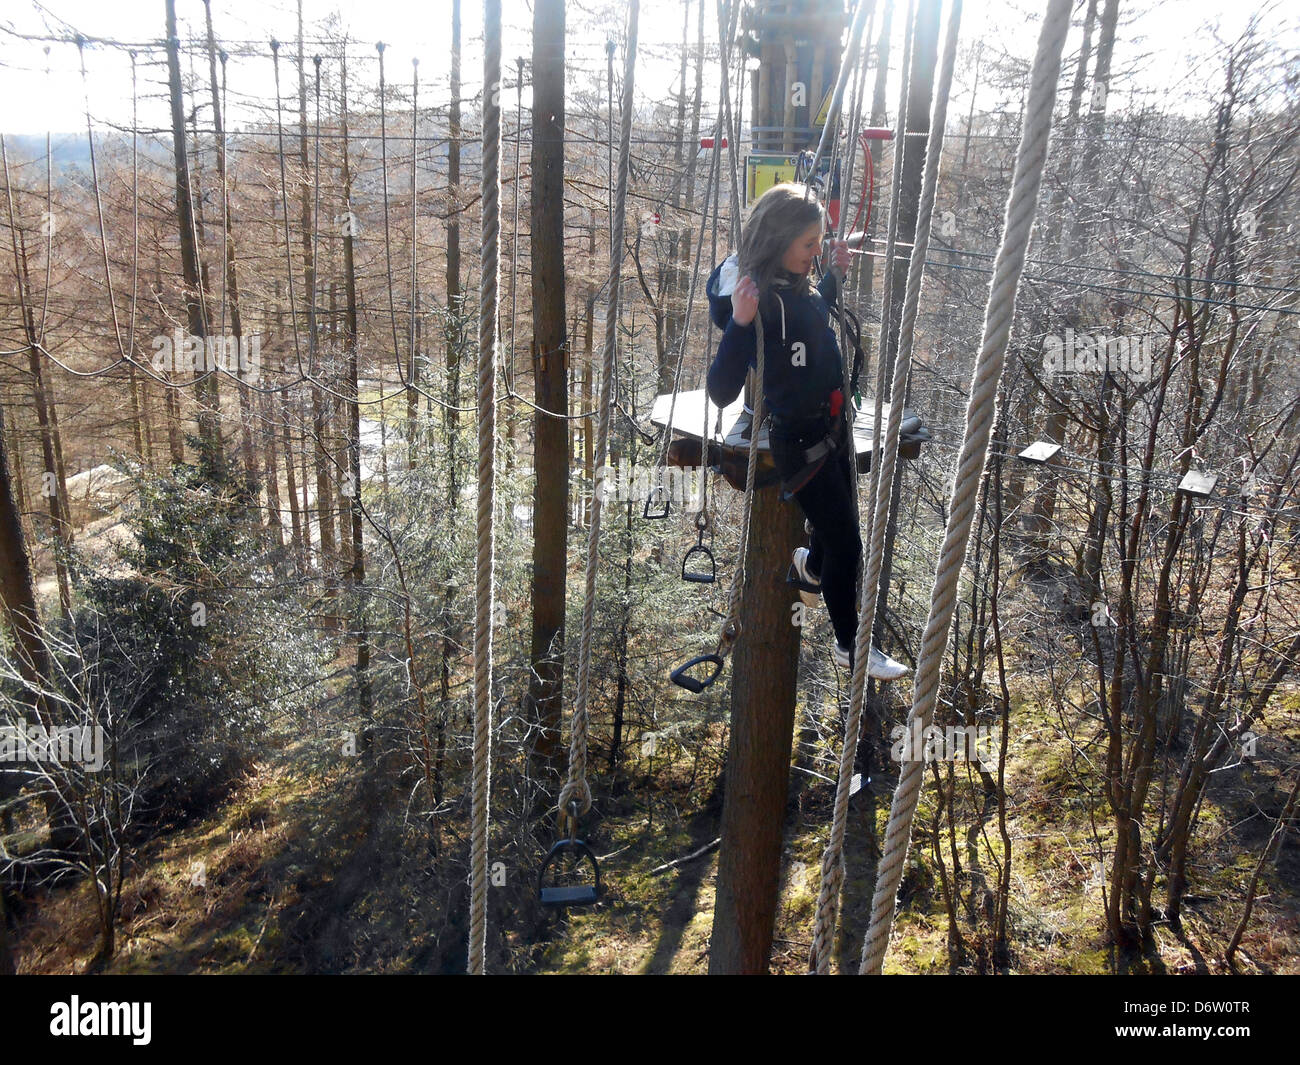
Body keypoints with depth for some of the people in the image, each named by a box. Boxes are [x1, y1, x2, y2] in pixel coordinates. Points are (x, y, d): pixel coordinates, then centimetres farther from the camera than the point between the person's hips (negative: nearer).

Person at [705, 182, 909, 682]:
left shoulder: (795, 284, -1)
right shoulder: (756, 299, -26)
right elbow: (722, 391, -31)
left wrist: (836, 272, 13)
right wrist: (740, 323, -42)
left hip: (832, 425, 8)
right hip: (800, 440, -8)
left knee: (839, 522, 28)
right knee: (846, 542, 4)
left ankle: (810, 566, 62)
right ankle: (850, 646, 25)